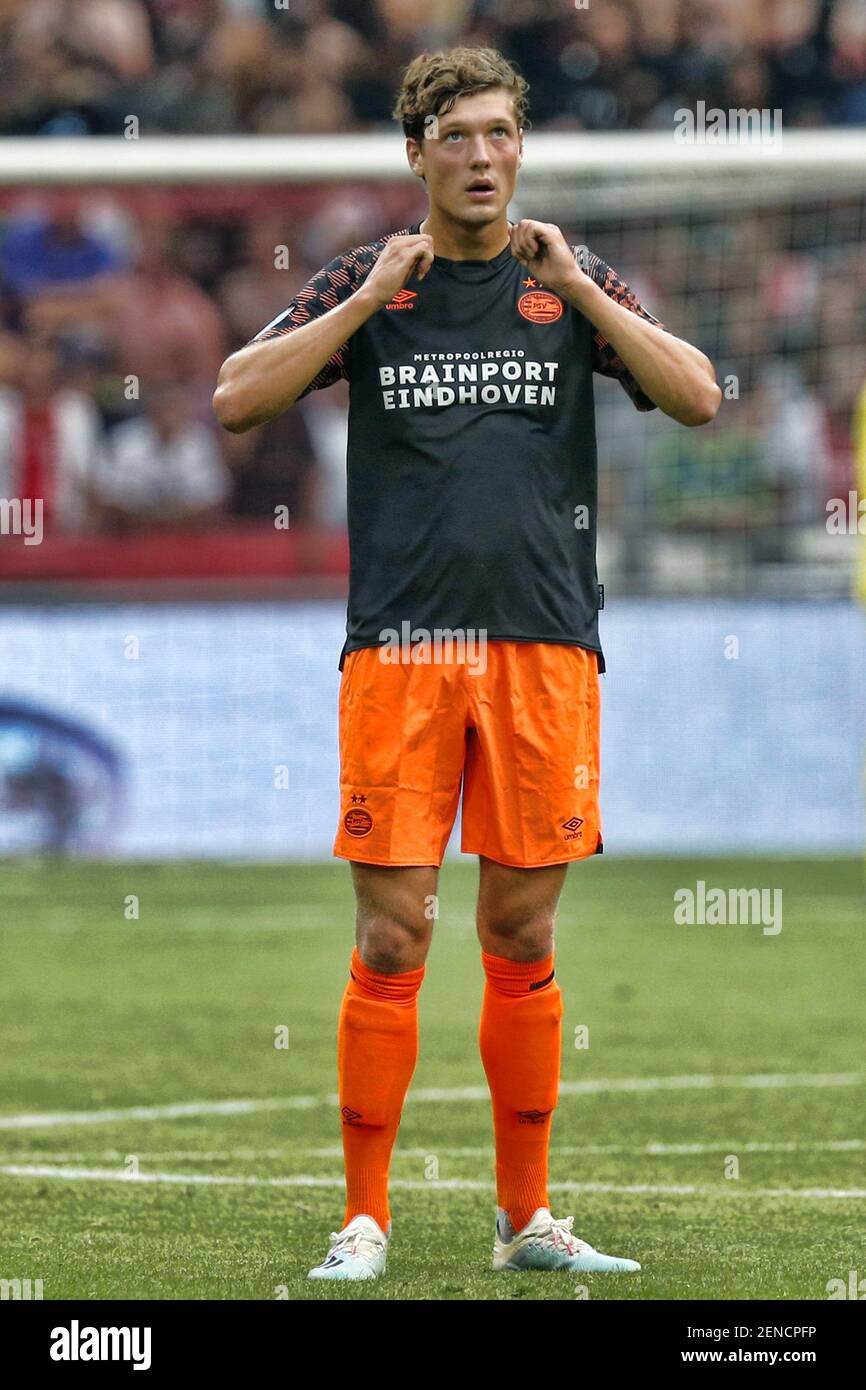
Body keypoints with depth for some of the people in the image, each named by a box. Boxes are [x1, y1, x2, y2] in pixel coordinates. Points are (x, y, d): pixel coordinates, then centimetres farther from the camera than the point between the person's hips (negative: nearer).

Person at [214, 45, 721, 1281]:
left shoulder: (571, 283, 9)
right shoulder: (368, 281, 7)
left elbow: (698, 399, -1)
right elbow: (238, 400, -2)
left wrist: (578, 289, -9)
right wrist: (369, 300, -9)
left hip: (544, 645, 1)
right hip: (399, 645, -1)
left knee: (523, 940, 5)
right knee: (392, 938, -4)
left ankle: (526, 1217, 14)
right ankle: (365, 1221, 2)